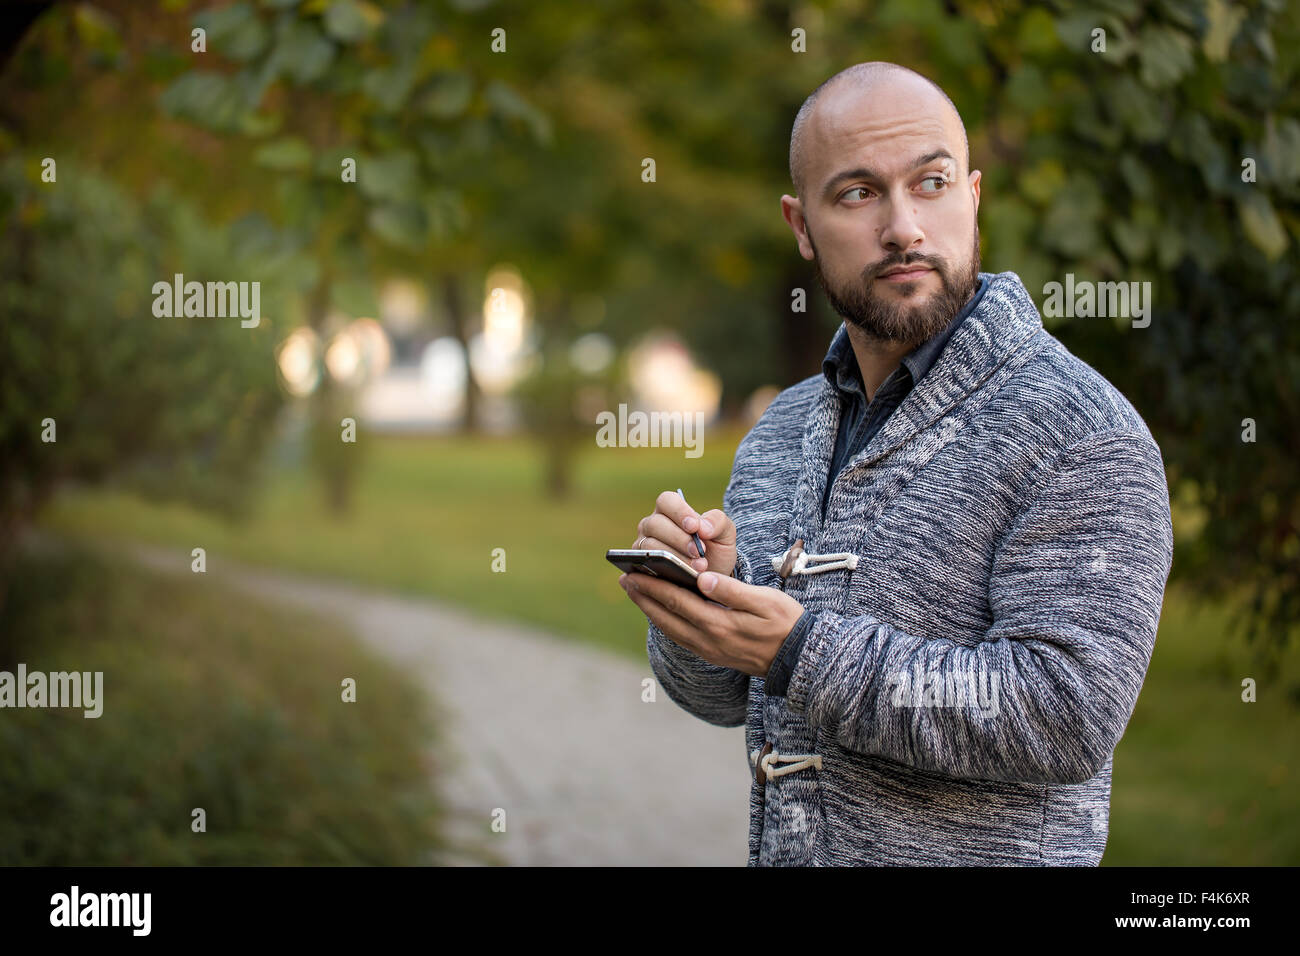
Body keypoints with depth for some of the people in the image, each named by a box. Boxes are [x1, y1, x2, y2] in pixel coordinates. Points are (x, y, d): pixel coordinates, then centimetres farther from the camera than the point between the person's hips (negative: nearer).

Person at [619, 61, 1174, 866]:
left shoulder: (1081, 433, -16)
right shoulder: (782, 430, 4)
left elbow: (1067, 717, -24)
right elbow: (725, 696, 7)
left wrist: (799, 651, -27)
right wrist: (704, 586, -14)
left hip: (981, 852, -5)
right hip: (780, 849, 6)